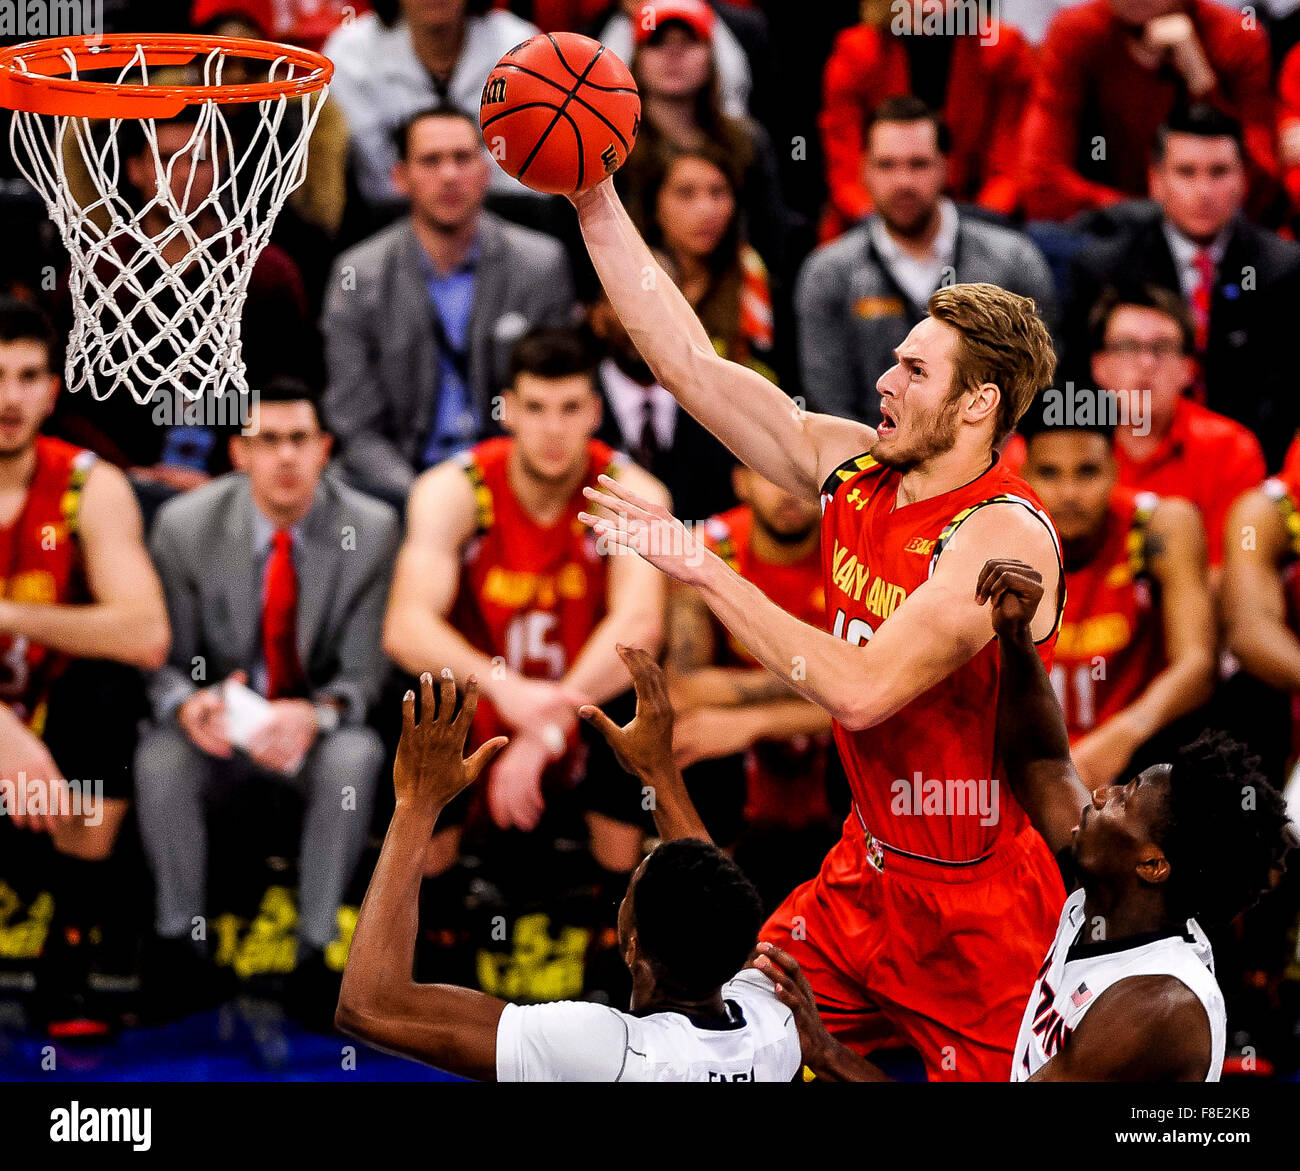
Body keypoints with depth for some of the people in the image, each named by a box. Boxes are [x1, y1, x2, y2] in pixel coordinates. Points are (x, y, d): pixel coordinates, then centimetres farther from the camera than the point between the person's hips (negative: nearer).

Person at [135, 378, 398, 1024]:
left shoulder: (370, 530, -11)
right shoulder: (185, 527, -10)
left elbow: (361, 673, -10)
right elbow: (165, 661, -4)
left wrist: (316, 714, -34)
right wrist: (187, 705, -30)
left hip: (316, 728, 0)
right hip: (220, 725, 0)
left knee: (355, 758, -35)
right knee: (159, 758, -33)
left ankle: (315, 948, -23)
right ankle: (178, 940, -14)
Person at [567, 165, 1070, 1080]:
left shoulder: (1005, 534, -22)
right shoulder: (853, 467, 0)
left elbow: (863, 689, -32)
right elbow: (692, 363, 3)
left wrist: (702, 568, -28)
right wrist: (598, 209, -2)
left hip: (976, 913, -7)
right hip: (865, 876, 7)